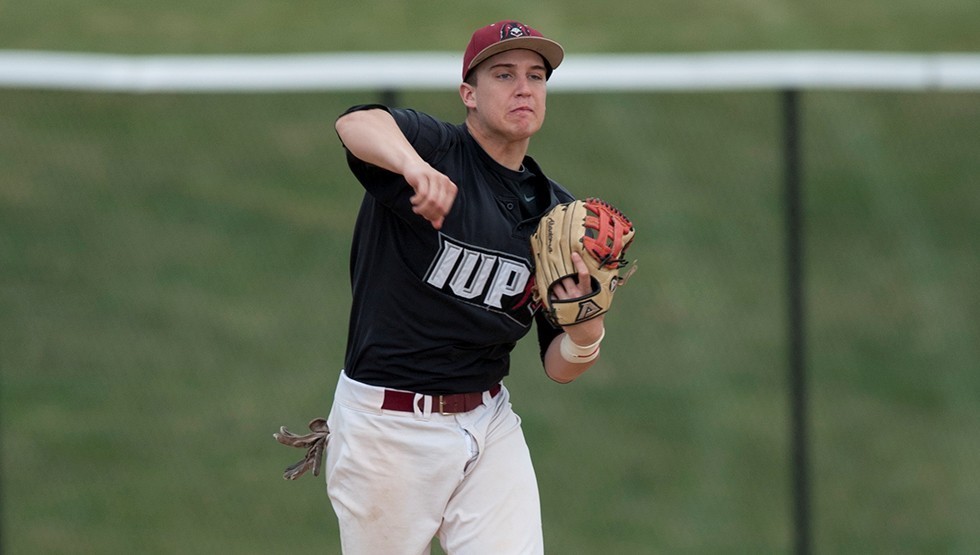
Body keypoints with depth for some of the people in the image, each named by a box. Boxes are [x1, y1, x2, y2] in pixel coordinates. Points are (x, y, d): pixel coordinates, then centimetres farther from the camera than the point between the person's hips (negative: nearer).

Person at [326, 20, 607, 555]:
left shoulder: (556, 212, 8)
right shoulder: (434, 146, -8)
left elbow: (559, 369, 8)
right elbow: (356, 124, -34)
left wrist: (585, 331, -16)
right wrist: (415, 166, -56)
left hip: (488, 425, 5)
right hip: (387, 426, -4)